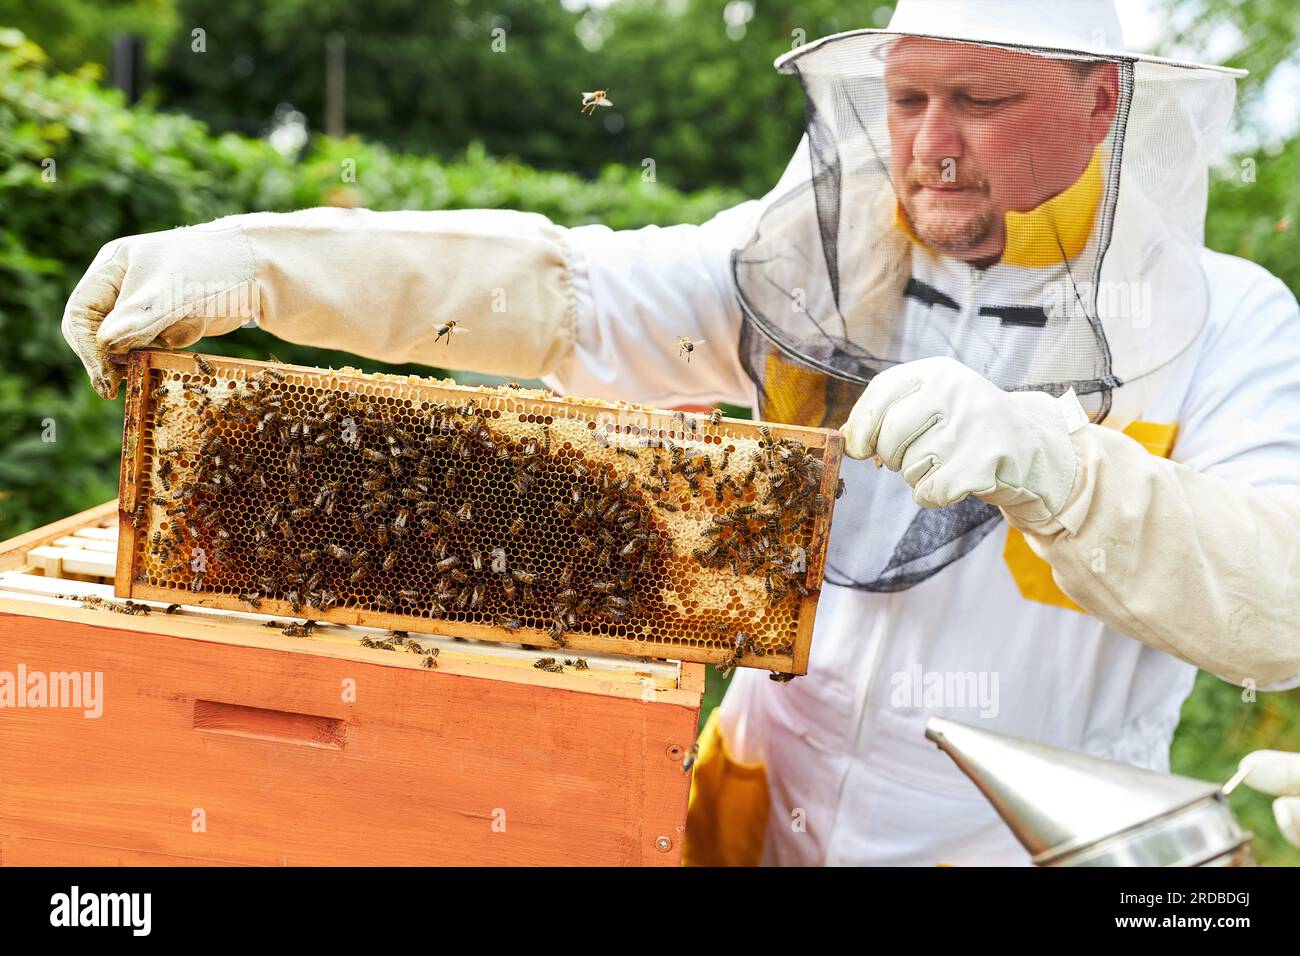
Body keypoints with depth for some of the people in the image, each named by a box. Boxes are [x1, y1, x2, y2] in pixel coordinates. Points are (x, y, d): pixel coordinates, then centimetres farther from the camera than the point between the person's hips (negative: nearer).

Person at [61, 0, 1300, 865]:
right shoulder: (814, 266, -4)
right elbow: (557, 292, -12)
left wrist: (1049, 464, -39)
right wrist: (247, 263, -22)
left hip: (1023, 838, -2)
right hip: (759, 819, 3)